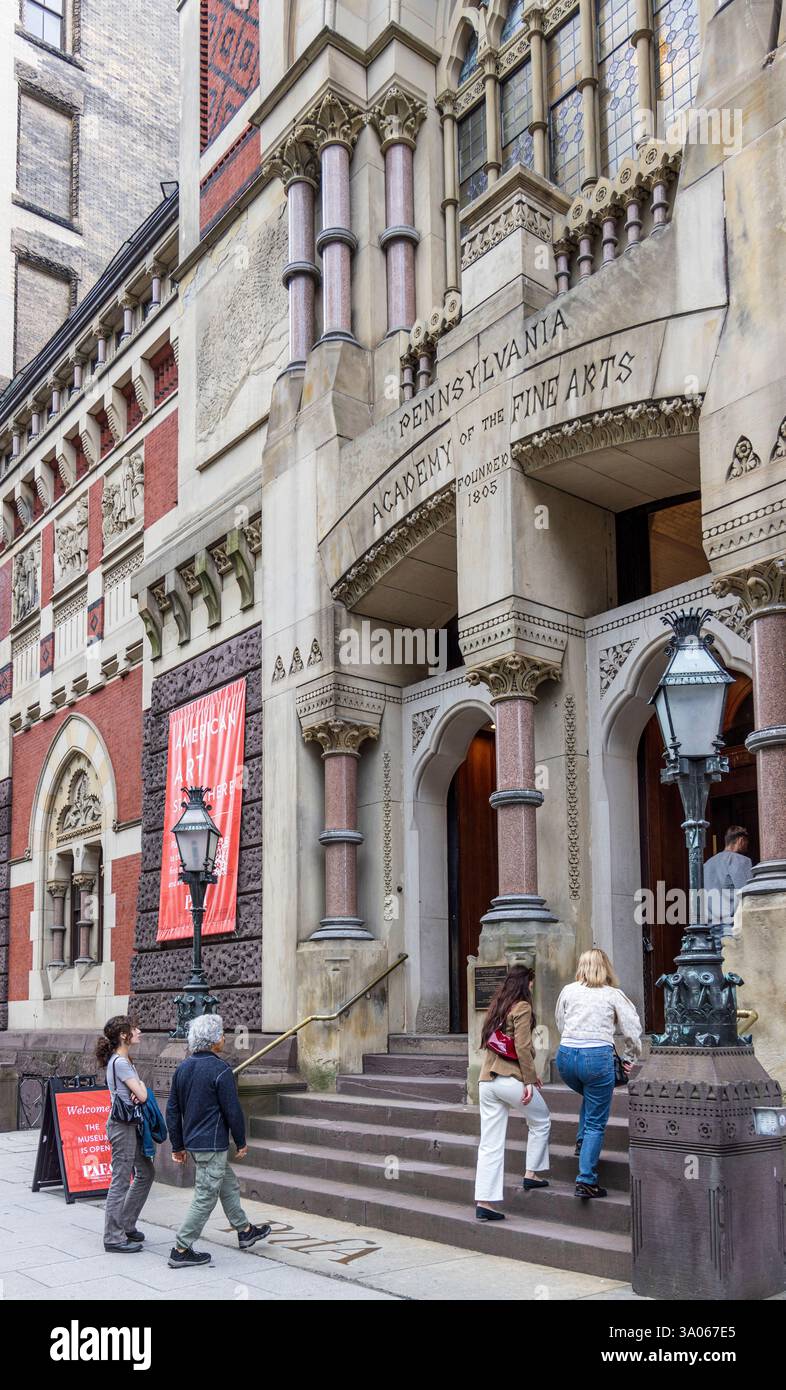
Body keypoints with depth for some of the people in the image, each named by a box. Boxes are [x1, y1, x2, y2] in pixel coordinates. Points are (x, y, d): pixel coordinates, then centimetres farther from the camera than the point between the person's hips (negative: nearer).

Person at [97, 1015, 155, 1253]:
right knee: (121, 1180, -4)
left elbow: (140, 1092, 13)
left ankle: (125, 1225, 26)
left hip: (131, 1124, 10)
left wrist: (138, 1089, -9)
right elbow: (142, 1095, -20)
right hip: (122, 1125, -10)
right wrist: (141, 1086, 2)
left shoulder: (125, 1060, 12)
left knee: (146, 1172, 17)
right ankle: (114, 1238, 3)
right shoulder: (119, 1062, -18)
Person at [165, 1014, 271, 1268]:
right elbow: (232, 1110, -14)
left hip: (193, 1142, 9)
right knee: (205, 1197, 0)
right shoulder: (220, 1070, -18)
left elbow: (172, 1110, 10)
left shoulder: (182, 1068, 6)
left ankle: (245, 1231, 34)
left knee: (229, 1185, 22)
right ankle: (181, 1250, 4)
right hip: (213, 1145, -9)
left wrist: (178, 1145, 16)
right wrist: (241, 1142, -1)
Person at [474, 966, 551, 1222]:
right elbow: (522, 1047, -14)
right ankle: (531, 1174, 22)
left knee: (490, 1144, 6)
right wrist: (530, 1080, -10)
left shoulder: (496, 1007, 17)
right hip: (511, 1079, -7)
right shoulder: (522, 1007, -5)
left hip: (486, 1081, 7)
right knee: (541, 1121, 20)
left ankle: (484, 1202, 3)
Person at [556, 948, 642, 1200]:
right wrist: (629, 1059, 18)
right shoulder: (613, 995, 4)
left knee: (589, 1096, 34)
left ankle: (582, 1141, 22)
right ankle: (586, 1181, 1)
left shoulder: (568, 991, 11)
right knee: (596, 1123, 5)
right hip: (597, 1057, -3)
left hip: (566, 1054, 4)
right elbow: (633, 1030, 4)